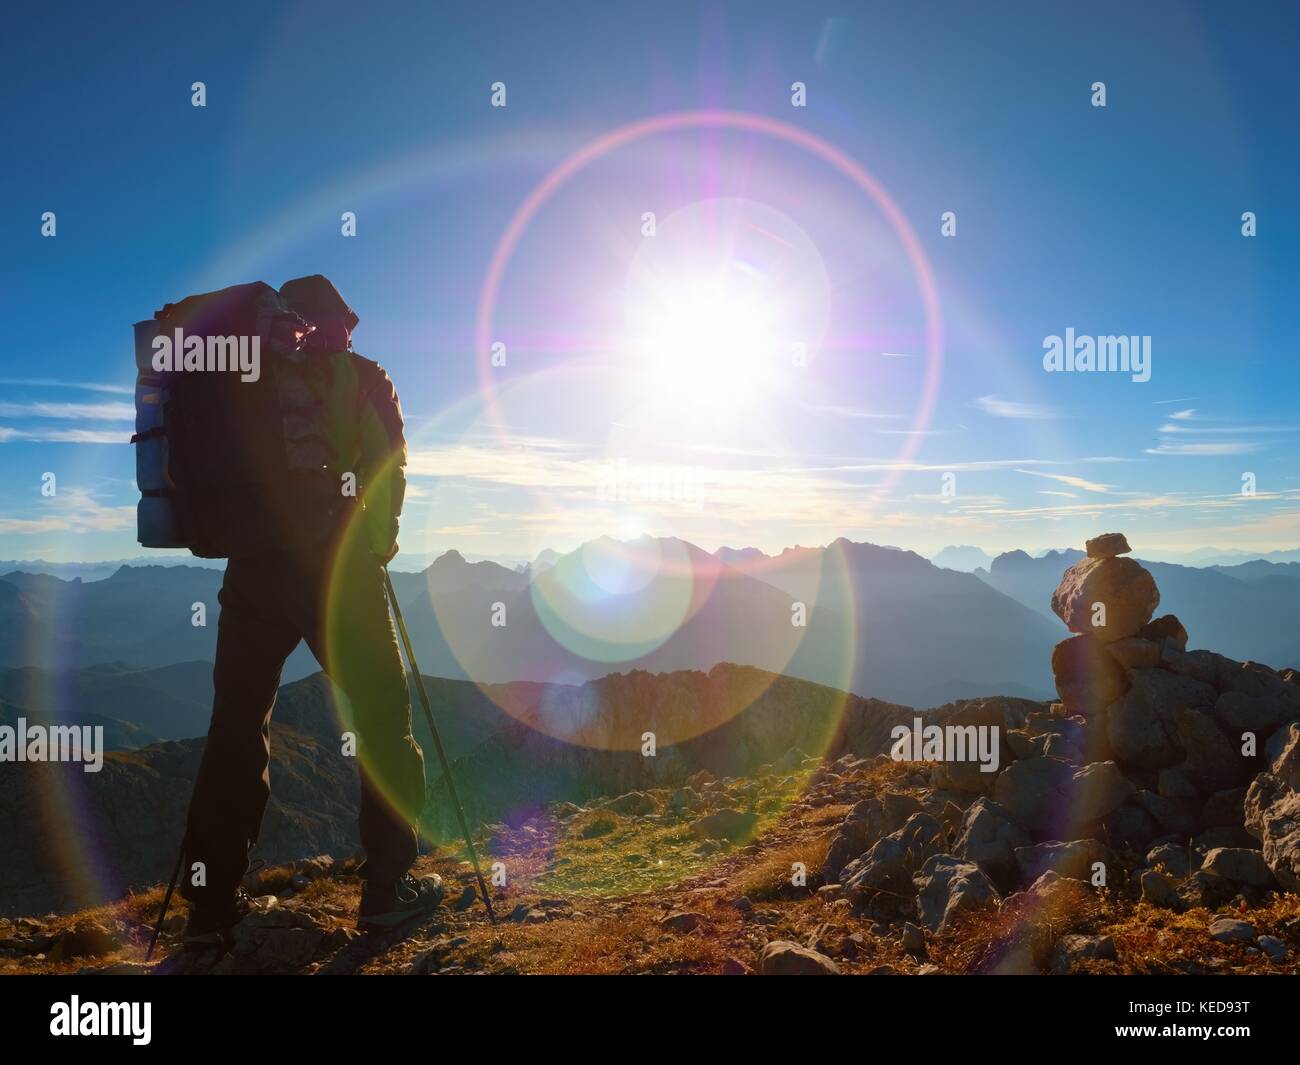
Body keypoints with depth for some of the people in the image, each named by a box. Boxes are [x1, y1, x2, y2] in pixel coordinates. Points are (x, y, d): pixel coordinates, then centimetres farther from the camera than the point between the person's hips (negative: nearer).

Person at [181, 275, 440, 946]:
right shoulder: (361, 380, 7)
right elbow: (386, 470, -2)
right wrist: (374, 550, 8)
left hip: (252, 569, 4)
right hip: (336, 568, -3)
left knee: (236, 723, 9)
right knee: (381, 717, 8)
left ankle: (211, 902, 10)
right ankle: (387, 885, 8)